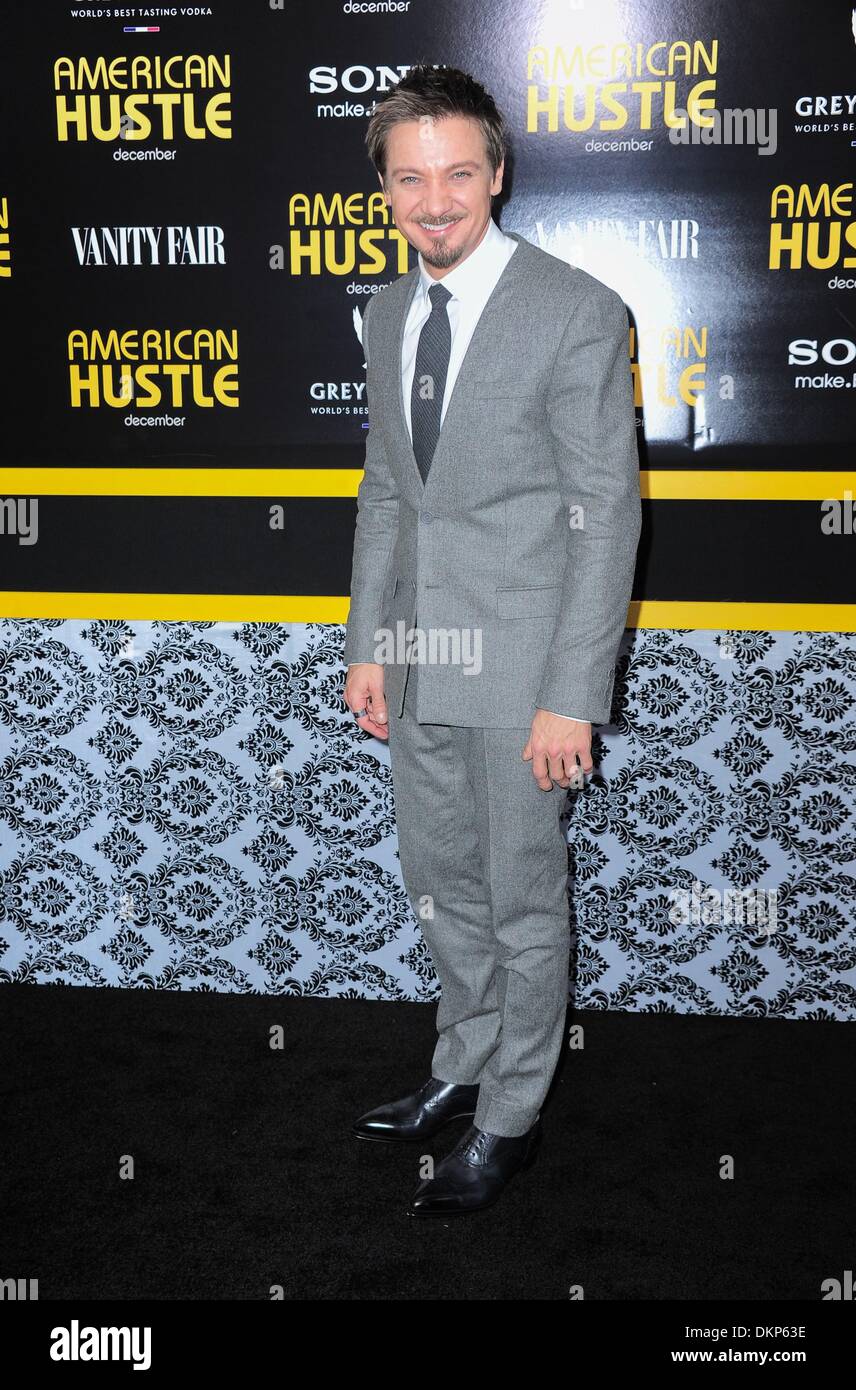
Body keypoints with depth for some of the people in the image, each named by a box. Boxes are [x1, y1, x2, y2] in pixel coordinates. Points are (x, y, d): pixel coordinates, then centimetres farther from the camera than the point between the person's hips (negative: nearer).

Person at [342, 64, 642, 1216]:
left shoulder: (576, 311, -13)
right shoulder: (388, 314, 8)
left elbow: (607, 510, -14)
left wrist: (573, 695, -17)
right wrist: (367, 643, 11)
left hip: (521, 661, -6)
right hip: (419, 658, 6)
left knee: (523, 894, 8)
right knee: (441, 881, 19)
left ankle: (510, 1120, 26)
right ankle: (465, 1070, 40)